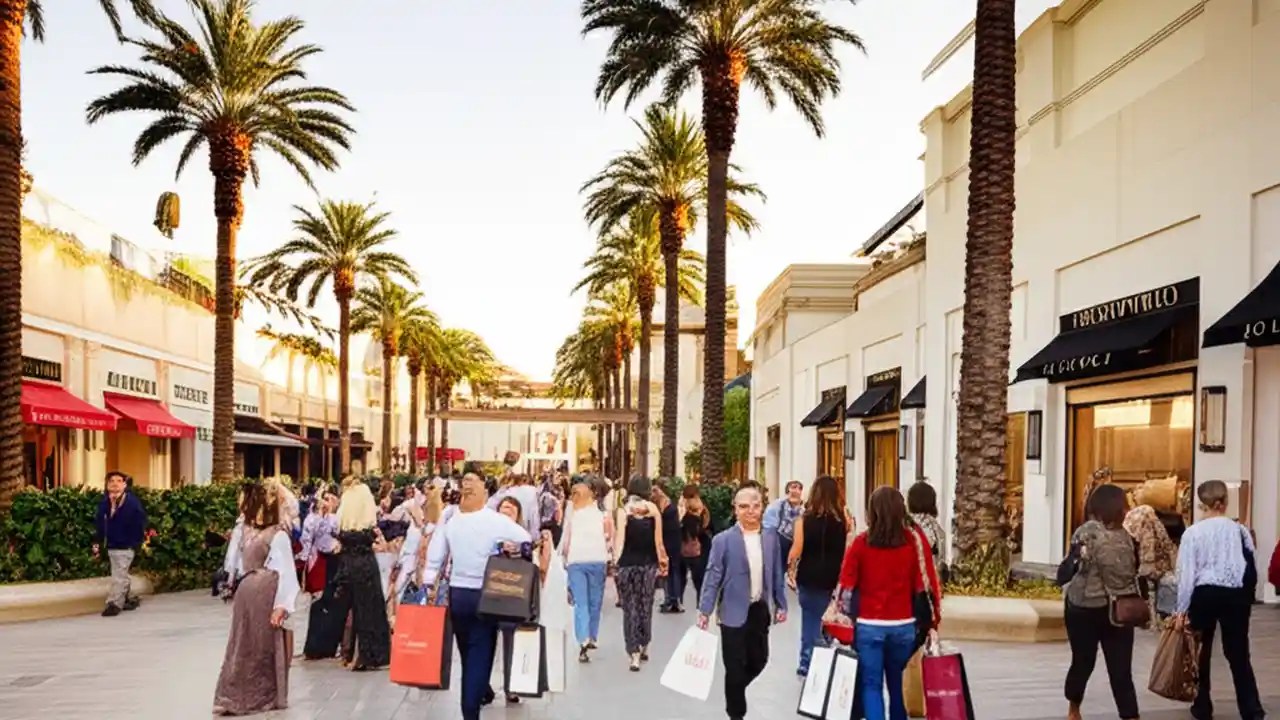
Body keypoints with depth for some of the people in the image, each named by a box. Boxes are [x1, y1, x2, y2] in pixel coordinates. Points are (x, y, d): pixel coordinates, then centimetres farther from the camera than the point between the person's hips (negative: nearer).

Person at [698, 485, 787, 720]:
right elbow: (712, 577, -8)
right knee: (735, 667, 3)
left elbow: (777, 574, 11)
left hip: (760, 610, 4)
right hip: (735, 612, -4)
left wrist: (781, 605, 8)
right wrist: (704, 611, -12)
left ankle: (734, 692, 38)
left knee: (759, 661, 11)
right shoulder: (723, 540, -9)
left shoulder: (771, 538, 3)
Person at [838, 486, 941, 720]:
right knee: (896, 683, 20)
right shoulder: (915, 540, -3)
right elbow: (927, 583, -2)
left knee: (871, 685, 6)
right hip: (903, 626, 2)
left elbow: (845, 586, -5)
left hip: (868, 626, -2)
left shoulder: (860, 543, -6)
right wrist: (933, 623, 5)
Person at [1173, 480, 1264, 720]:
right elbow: (1251, 567, 5)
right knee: (1238, 654, 7)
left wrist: (1182, 608, -1)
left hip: (1205, 593, -2)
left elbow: (1186, 572, -7)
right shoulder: (1240, 530, 3)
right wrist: (1248, 597, 16)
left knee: (1201, 651, 13)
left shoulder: (1193, 532, -5)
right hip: (1236, 594, 2)